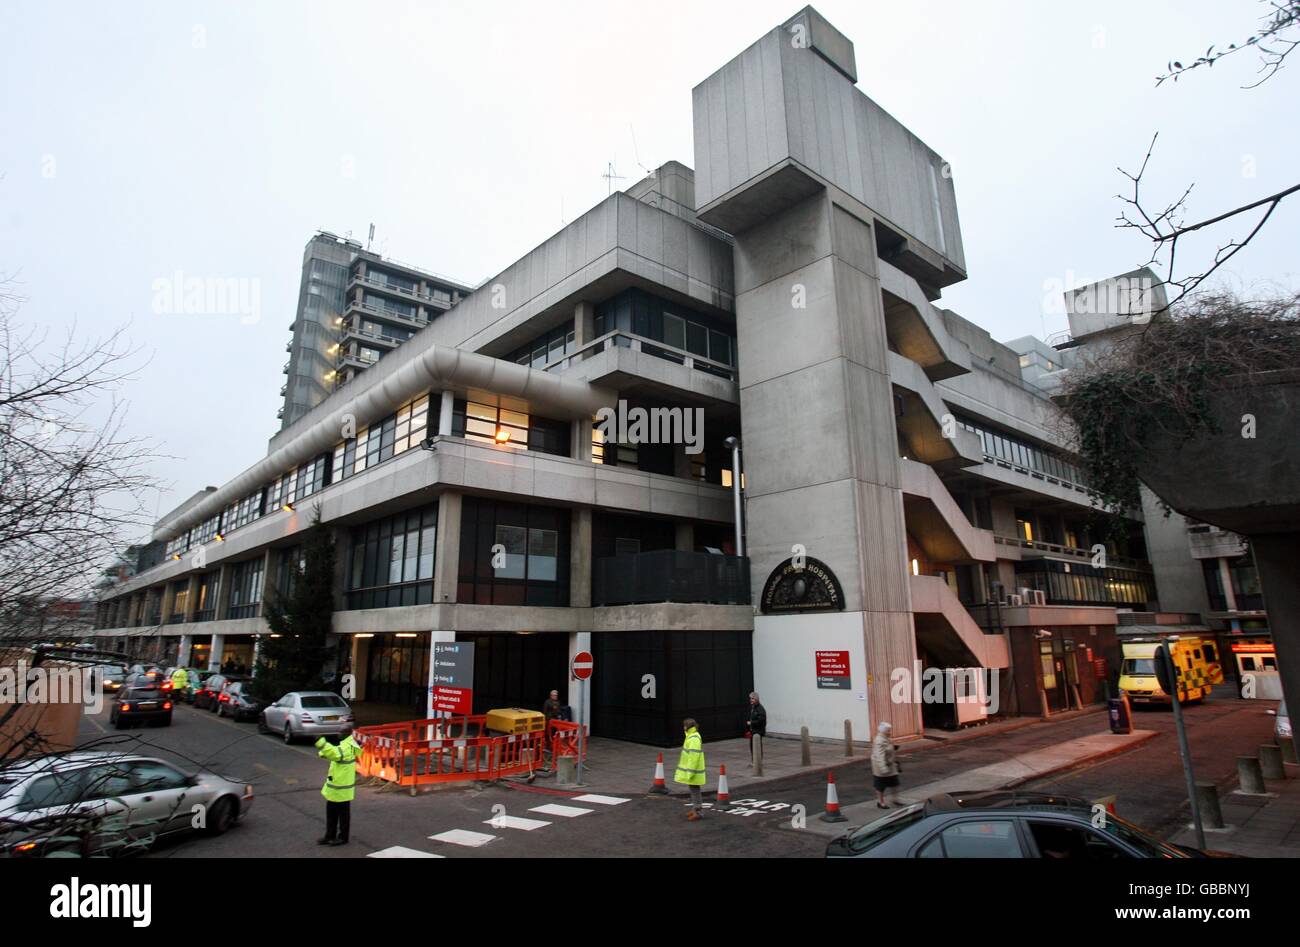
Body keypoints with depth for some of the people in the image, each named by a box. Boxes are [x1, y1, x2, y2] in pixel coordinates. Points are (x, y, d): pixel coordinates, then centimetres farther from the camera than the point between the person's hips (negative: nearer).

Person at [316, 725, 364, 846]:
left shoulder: (347, 747, -23)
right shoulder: (345, 744, 10)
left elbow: (336, 753, -40)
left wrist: (320, 742, -47)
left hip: (342, 787, -10)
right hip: (334, 786, 10)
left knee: (343, 814, 4)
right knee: (331, 812, 18)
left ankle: (343, 837, 16)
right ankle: (330, 836, 28)